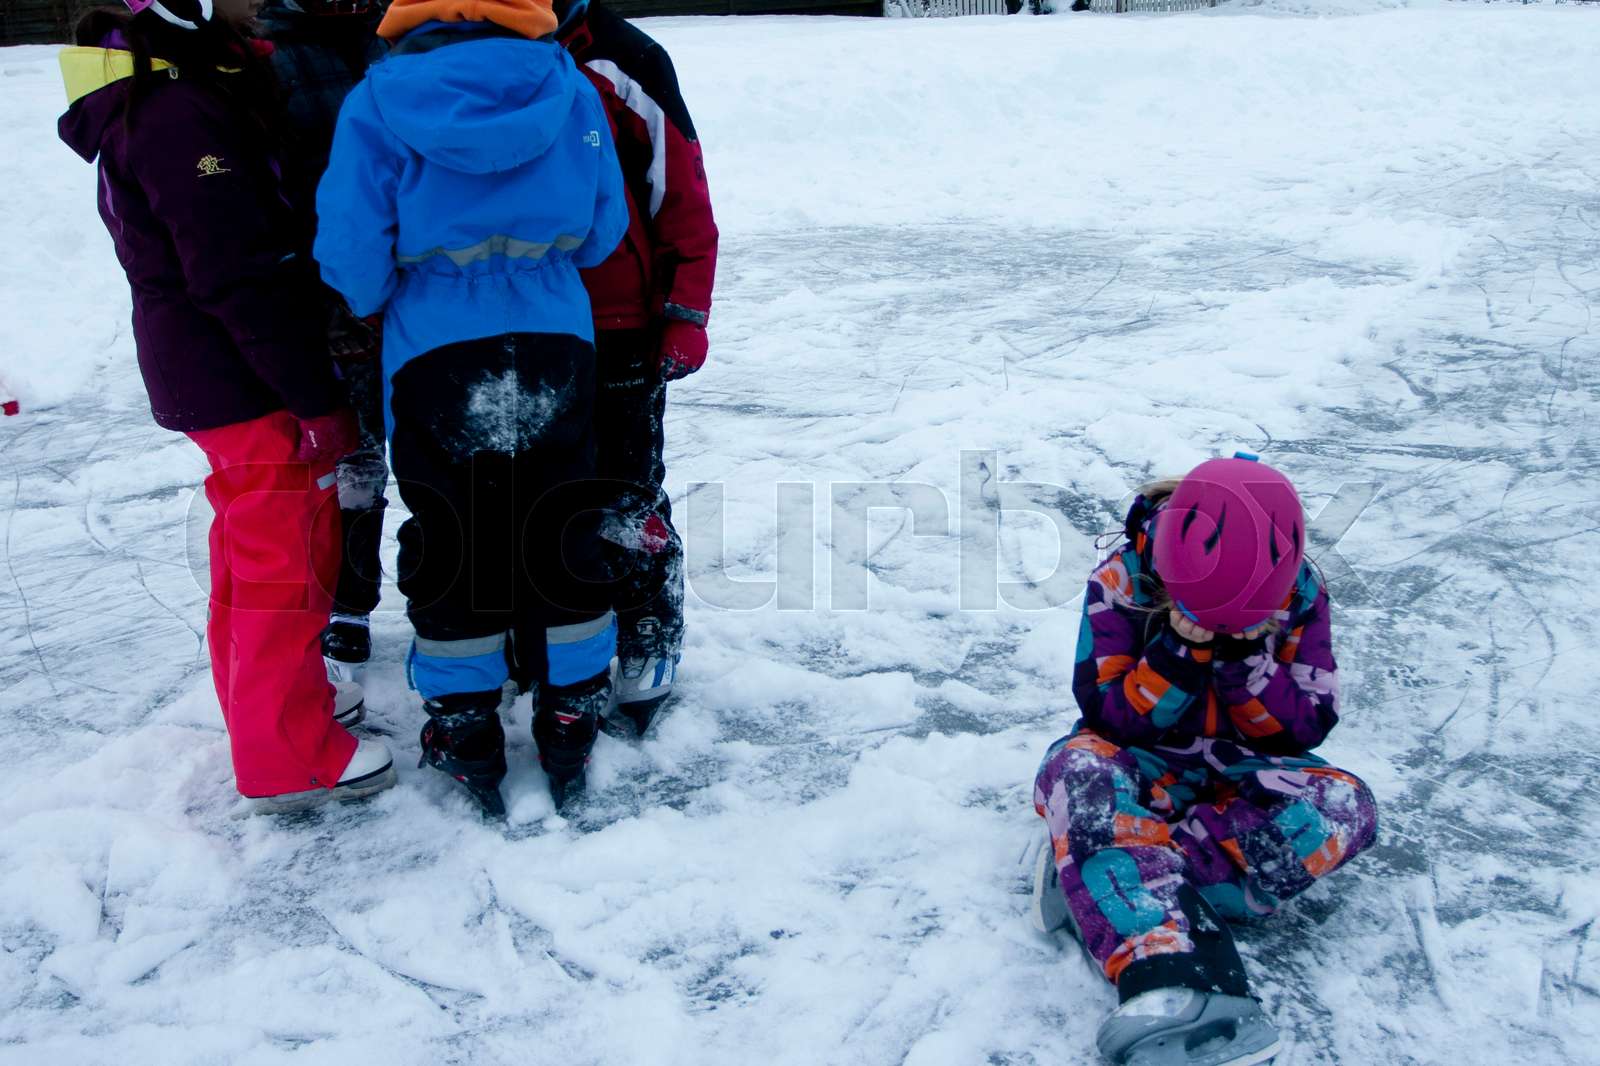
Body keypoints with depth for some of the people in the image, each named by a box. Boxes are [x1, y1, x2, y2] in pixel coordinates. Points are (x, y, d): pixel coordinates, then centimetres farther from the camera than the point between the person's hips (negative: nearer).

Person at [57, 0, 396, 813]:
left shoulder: (185, 88, 11)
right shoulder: (182, 113, -22)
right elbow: (243, 280, -24)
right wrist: (320, 400, -19)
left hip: (209, 372, 10)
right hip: (247, 380, -10)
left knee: (253, 546, 20)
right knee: (285, 557, 0)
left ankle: (266, 694, 37)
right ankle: (289, 757, 11)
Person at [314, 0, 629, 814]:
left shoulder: (376, 103, -10)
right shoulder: (569, 89, -3)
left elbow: (353, 264, -10)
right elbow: (601, 233, 5)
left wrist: (353, 318, 11)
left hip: (435, 358, -2)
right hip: (555, 350, 2)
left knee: (449, 550, 13)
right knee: (561, 539, 16)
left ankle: (468, 738, 24)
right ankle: (571, 727, 27)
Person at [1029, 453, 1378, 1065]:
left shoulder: (1298, 592, -8)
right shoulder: (1122, 582, -15)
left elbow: (1306, 727, -9)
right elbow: (1108, 717, -15)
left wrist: (1245, 660, -25)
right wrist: (1178, 656, -30)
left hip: (1243, 773, 2)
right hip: (1139, 765, -2)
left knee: (1343, 809, -30)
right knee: (1078, 774, -37)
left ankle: (1098, 881, -33)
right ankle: (1171, 982, -57)